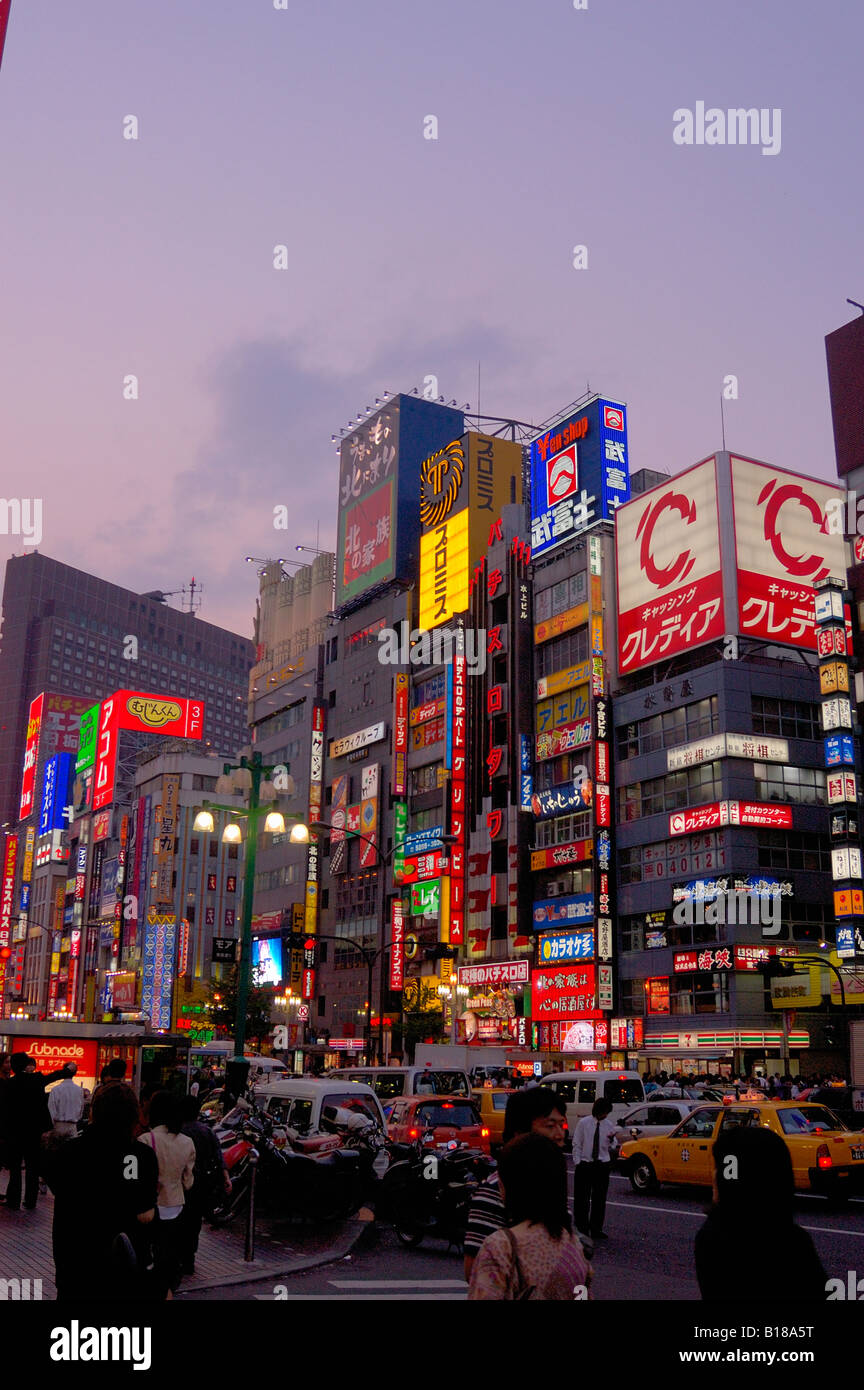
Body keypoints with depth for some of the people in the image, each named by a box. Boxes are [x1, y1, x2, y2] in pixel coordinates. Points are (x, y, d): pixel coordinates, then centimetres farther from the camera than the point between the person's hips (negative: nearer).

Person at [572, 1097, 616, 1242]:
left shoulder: (609, 1125, 4)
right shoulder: (583, 1123, -4)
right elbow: (576, 1144, 0)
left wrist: (612, 1140, -13)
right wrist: (577, 1162, -5)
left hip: (603, 1164, 3)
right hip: (585, 1164, -3)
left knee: (599, 1198, 7)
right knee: (582, 1198, 0)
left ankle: (596, 1229, 17)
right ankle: (582, 1229, 9)